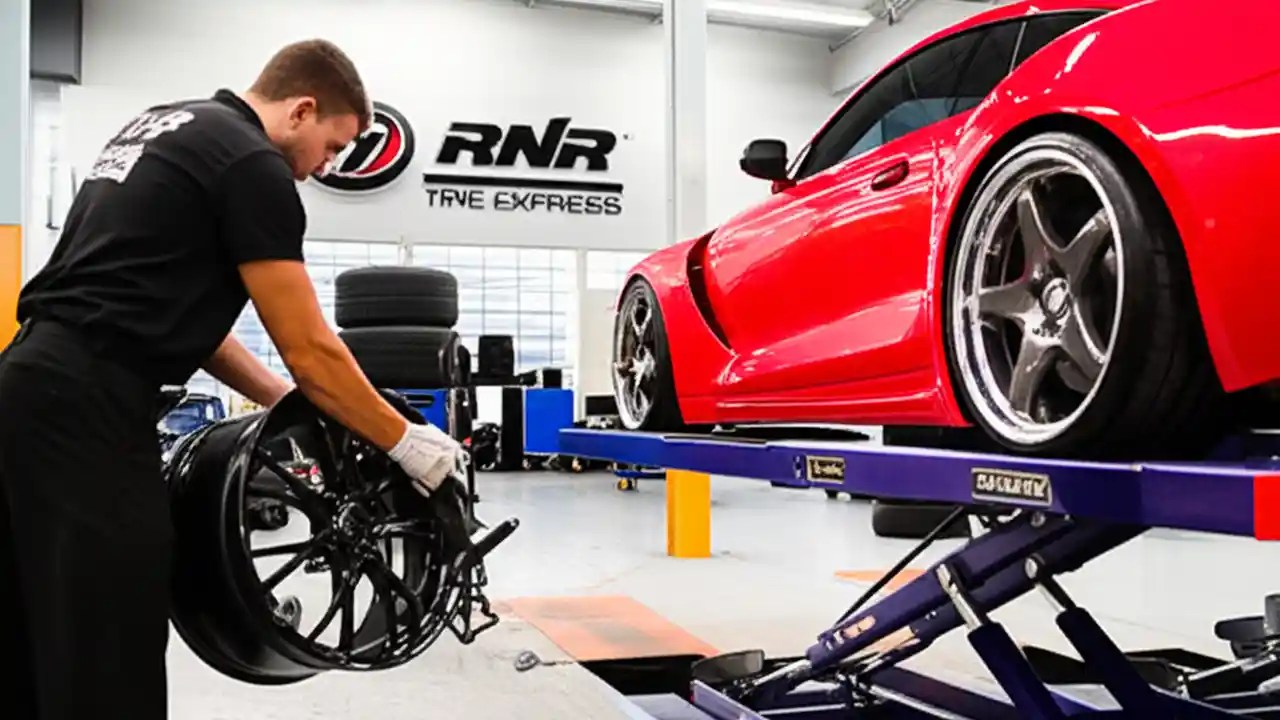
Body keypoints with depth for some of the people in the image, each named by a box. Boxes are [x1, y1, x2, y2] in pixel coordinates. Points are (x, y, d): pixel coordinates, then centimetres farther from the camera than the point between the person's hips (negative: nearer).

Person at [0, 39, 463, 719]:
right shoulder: (252, 163, -8)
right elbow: (309, 348, -9)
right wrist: (406, 442, 1)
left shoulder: (164, 127, 21)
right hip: (90, 403, -10)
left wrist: (280, 399, 23)